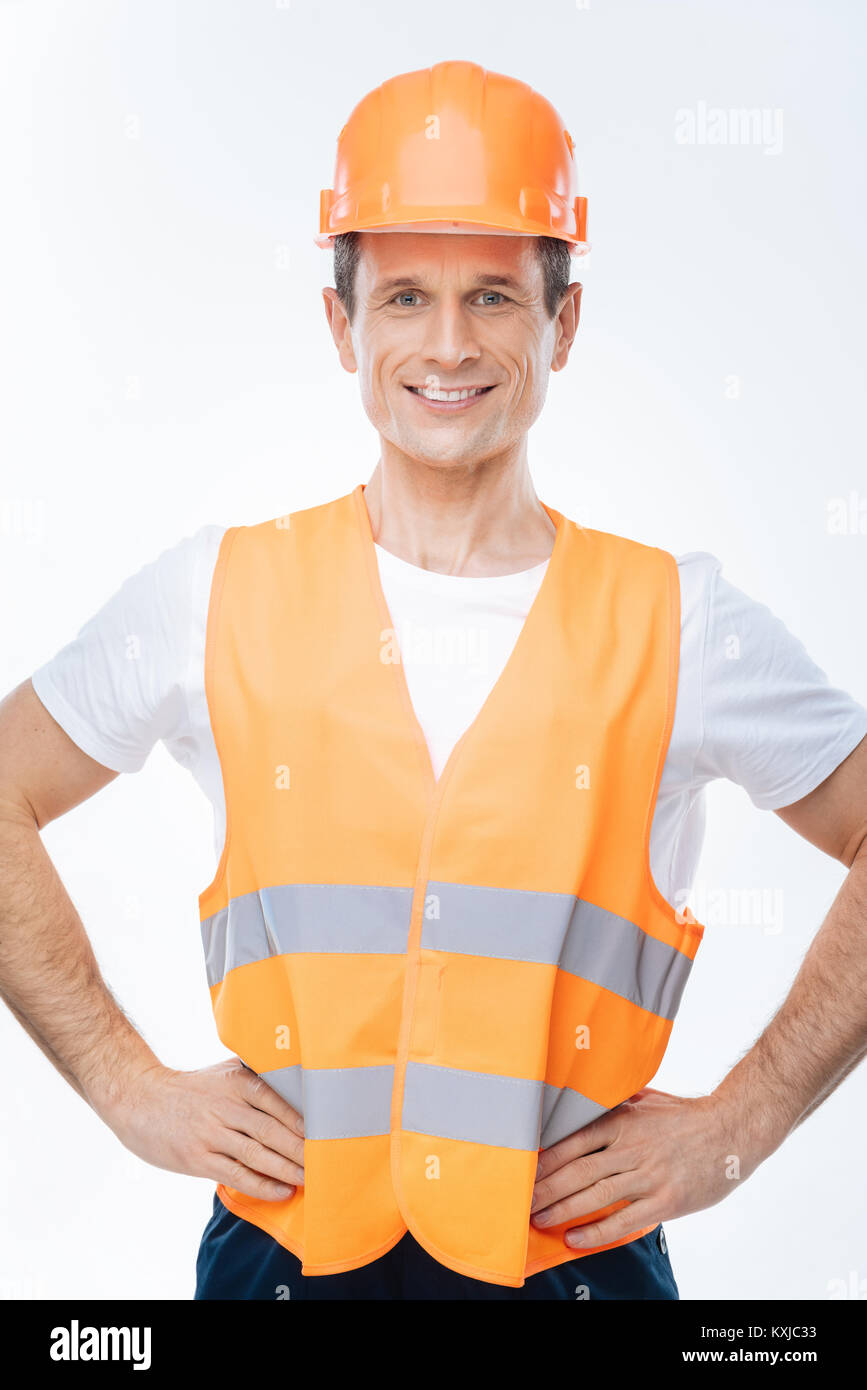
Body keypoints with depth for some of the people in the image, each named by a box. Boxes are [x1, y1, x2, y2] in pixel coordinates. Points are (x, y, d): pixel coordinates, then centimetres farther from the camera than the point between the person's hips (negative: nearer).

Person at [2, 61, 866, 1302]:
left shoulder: (681, 624, -5)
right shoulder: (216, 597, -4)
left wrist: (738, 1126, -3)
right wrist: (130, 1086, -1)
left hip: (577, 1252, 0)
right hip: (282, 1243, 1)